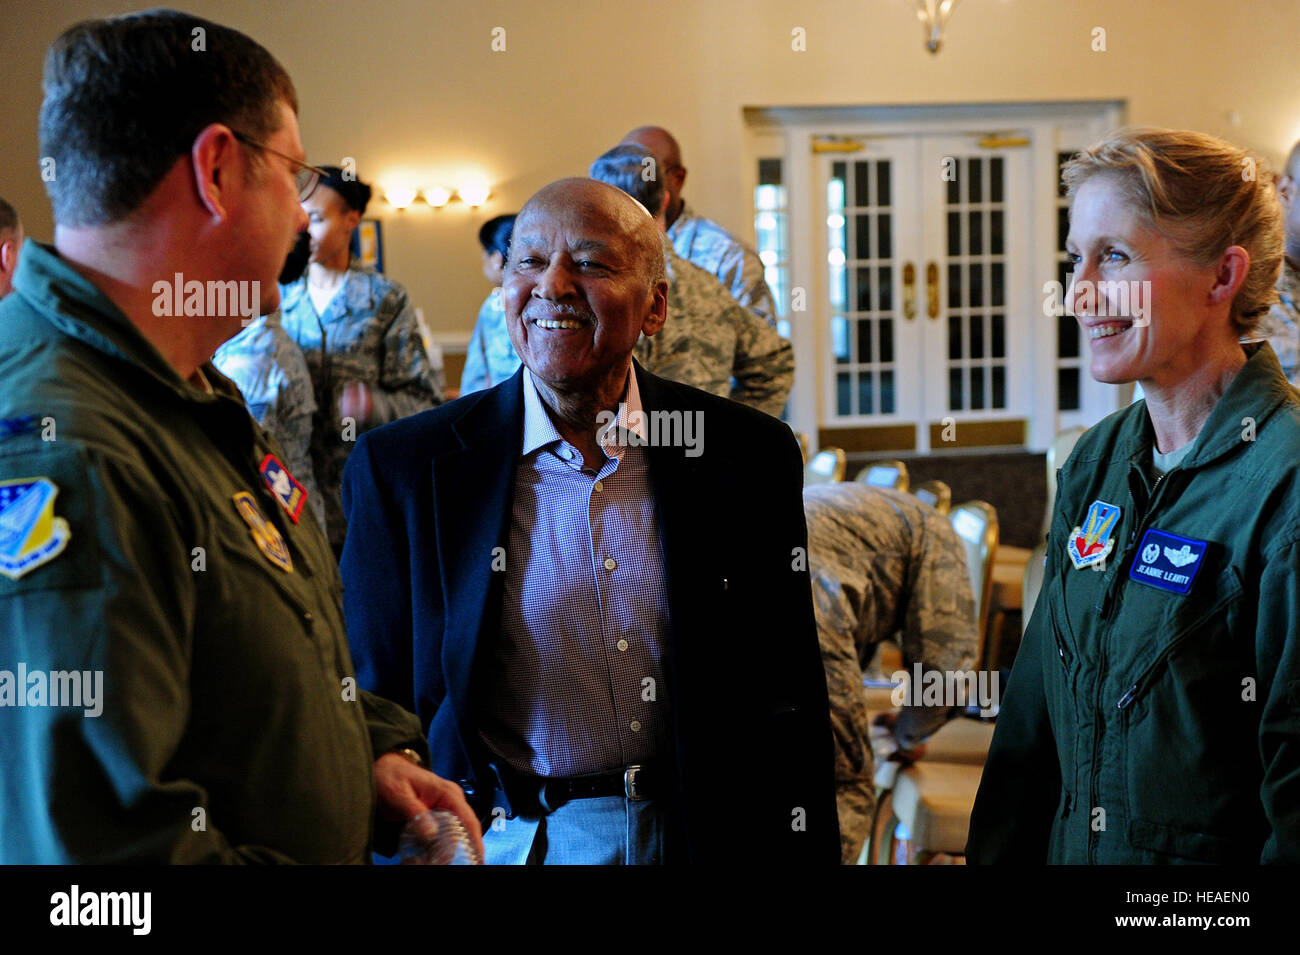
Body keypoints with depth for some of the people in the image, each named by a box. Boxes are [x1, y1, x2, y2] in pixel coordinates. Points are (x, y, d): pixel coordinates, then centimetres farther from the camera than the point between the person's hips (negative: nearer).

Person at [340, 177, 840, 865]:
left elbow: (788, 705, 0)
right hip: (502, 839, -1)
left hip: (695, 833, 2)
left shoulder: (749, 458, -4)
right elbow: (373, 705, -4)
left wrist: (807, 852, -3)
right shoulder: (399, 469, -8)